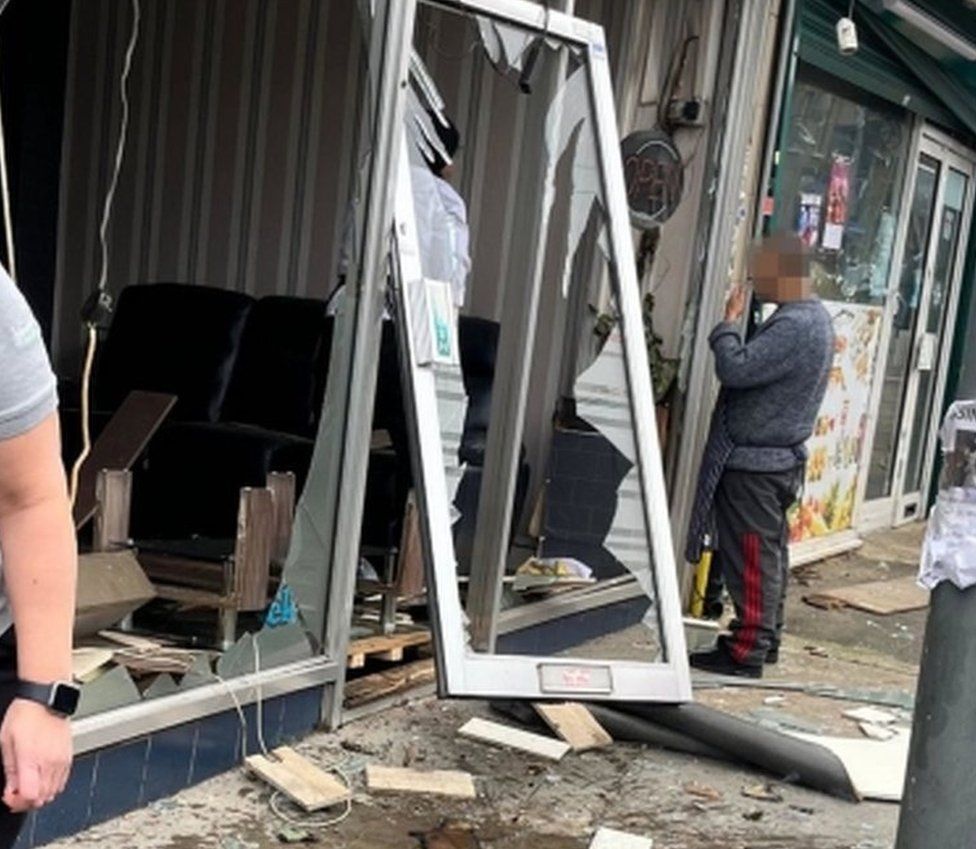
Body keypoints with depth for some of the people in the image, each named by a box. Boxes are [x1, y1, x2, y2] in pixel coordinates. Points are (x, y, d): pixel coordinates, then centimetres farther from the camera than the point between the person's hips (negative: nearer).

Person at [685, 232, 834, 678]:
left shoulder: (794, 327, -22)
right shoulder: (812, 318, 13)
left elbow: (736, 370, -26)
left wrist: (729, 322, -14)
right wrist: (737, 324, 7)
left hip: (754, 465, -11)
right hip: (777, 458, 11)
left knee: (752, 559, -4)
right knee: (768, 554, 17)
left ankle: (747, 652, 3)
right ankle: (764, 639, 27)